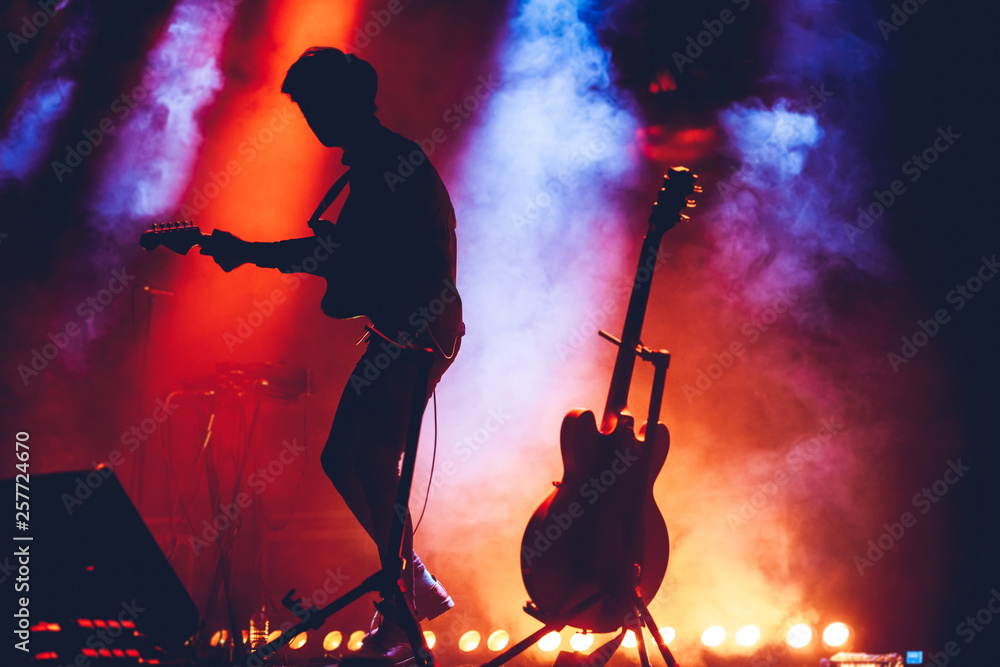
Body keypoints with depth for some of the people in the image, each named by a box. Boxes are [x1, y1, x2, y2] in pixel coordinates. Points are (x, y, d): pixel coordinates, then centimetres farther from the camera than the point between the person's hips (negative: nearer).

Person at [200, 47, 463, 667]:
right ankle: (416, 585, 21)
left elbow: (351, 254, -21)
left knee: (368, 464, -14)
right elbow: (359, 253, 20)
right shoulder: (375, 163, 19)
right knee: (346, 459, 11)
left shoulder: (395, 163, -14)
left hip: (419, 332, -11)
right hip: (398, 332, 11)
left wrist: (249, 252, -15)